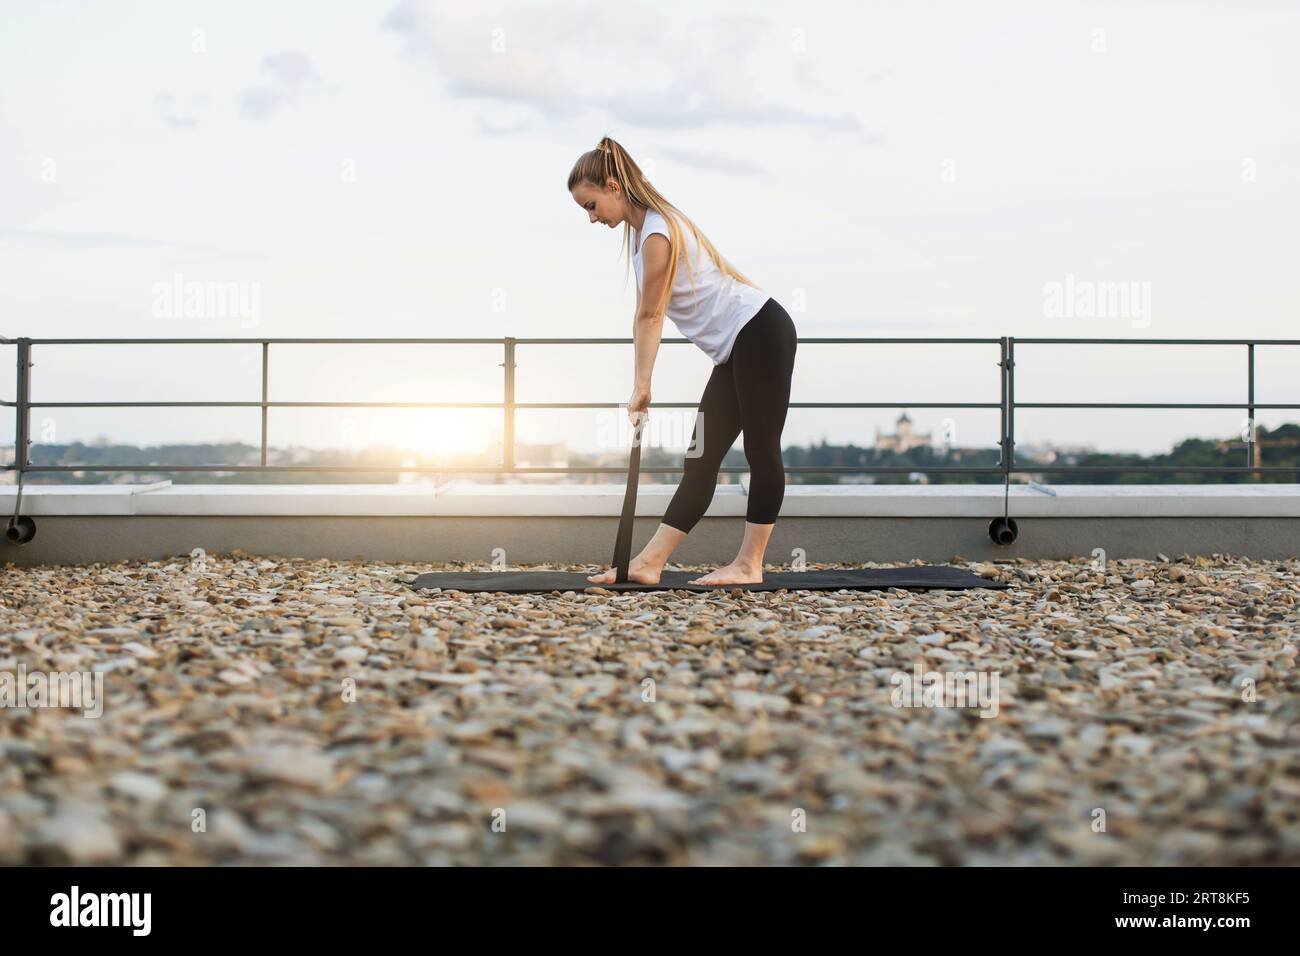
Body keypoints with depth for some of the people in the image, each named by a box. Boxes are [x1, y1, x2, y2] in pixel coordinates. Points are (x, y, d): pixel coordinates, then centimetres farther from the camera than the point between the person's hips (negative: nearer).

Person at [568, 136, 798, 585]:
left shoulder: (657, 232, -17)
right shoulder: (637, 230, 11)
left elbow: (651, 316, -15)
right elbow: (644, 316, 12)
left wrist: (642, 387, -11)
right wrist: (639, 384, 8)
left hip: (760, 331, -10)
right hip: (735, 348, 10)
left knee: (761, 448, -5)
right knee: (701, 459, 5)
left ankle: (749, 564, -3)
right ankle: (647, 564, 4)